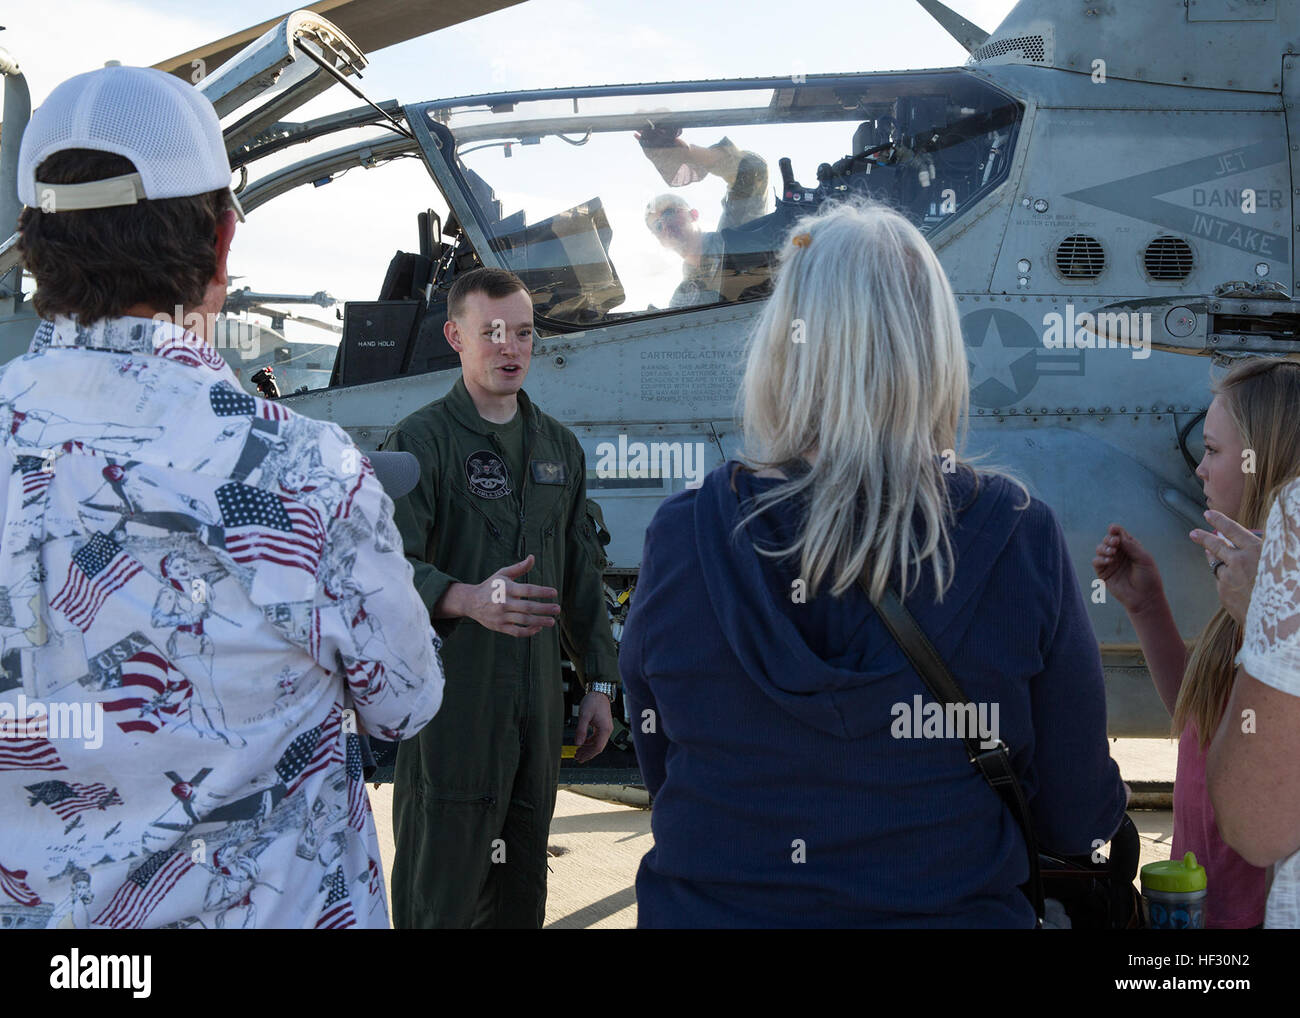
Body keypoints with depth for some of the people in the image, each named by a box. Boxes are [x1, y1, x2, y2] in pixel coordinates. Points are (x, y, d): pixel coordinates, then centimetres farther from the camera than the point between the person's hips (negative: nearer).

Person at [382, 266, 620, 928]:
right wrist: (468, 599, -36)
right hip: (449, 701, -6)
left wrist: (599, 682, 15)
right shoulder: (418, 441, -6)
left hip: (538, 701, 6)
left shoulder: (559, 447, 15)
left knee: (521, 895, 14)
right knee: (441, 896, -2)